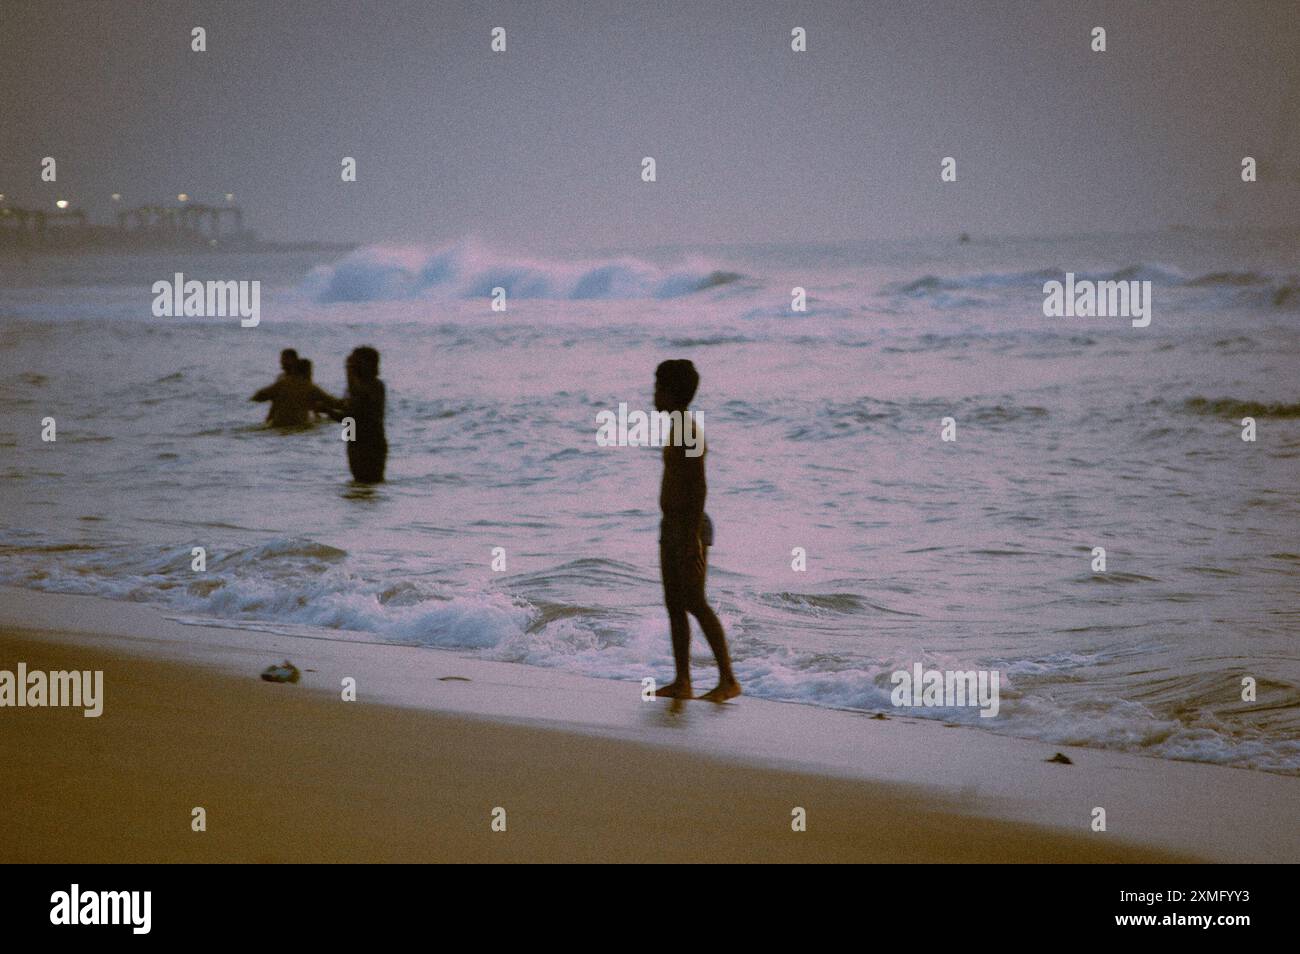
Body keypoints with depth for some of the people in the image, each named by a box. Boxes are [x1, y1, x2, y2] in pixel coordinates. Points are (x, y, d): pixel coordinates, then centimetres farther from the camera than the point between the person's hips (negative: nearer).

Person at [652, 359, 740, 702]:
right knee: (674, 605, 8)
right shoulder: (679, 429, 15)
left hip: (689, 528, -10)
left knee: (695, 603, -14)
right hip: (672, 528, 10)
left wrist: (694, 538, -27)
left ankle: (728, 679, -13)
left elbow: (700, 487, -23)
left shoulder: (689, 432, -17)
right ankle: (681, 682, 9)